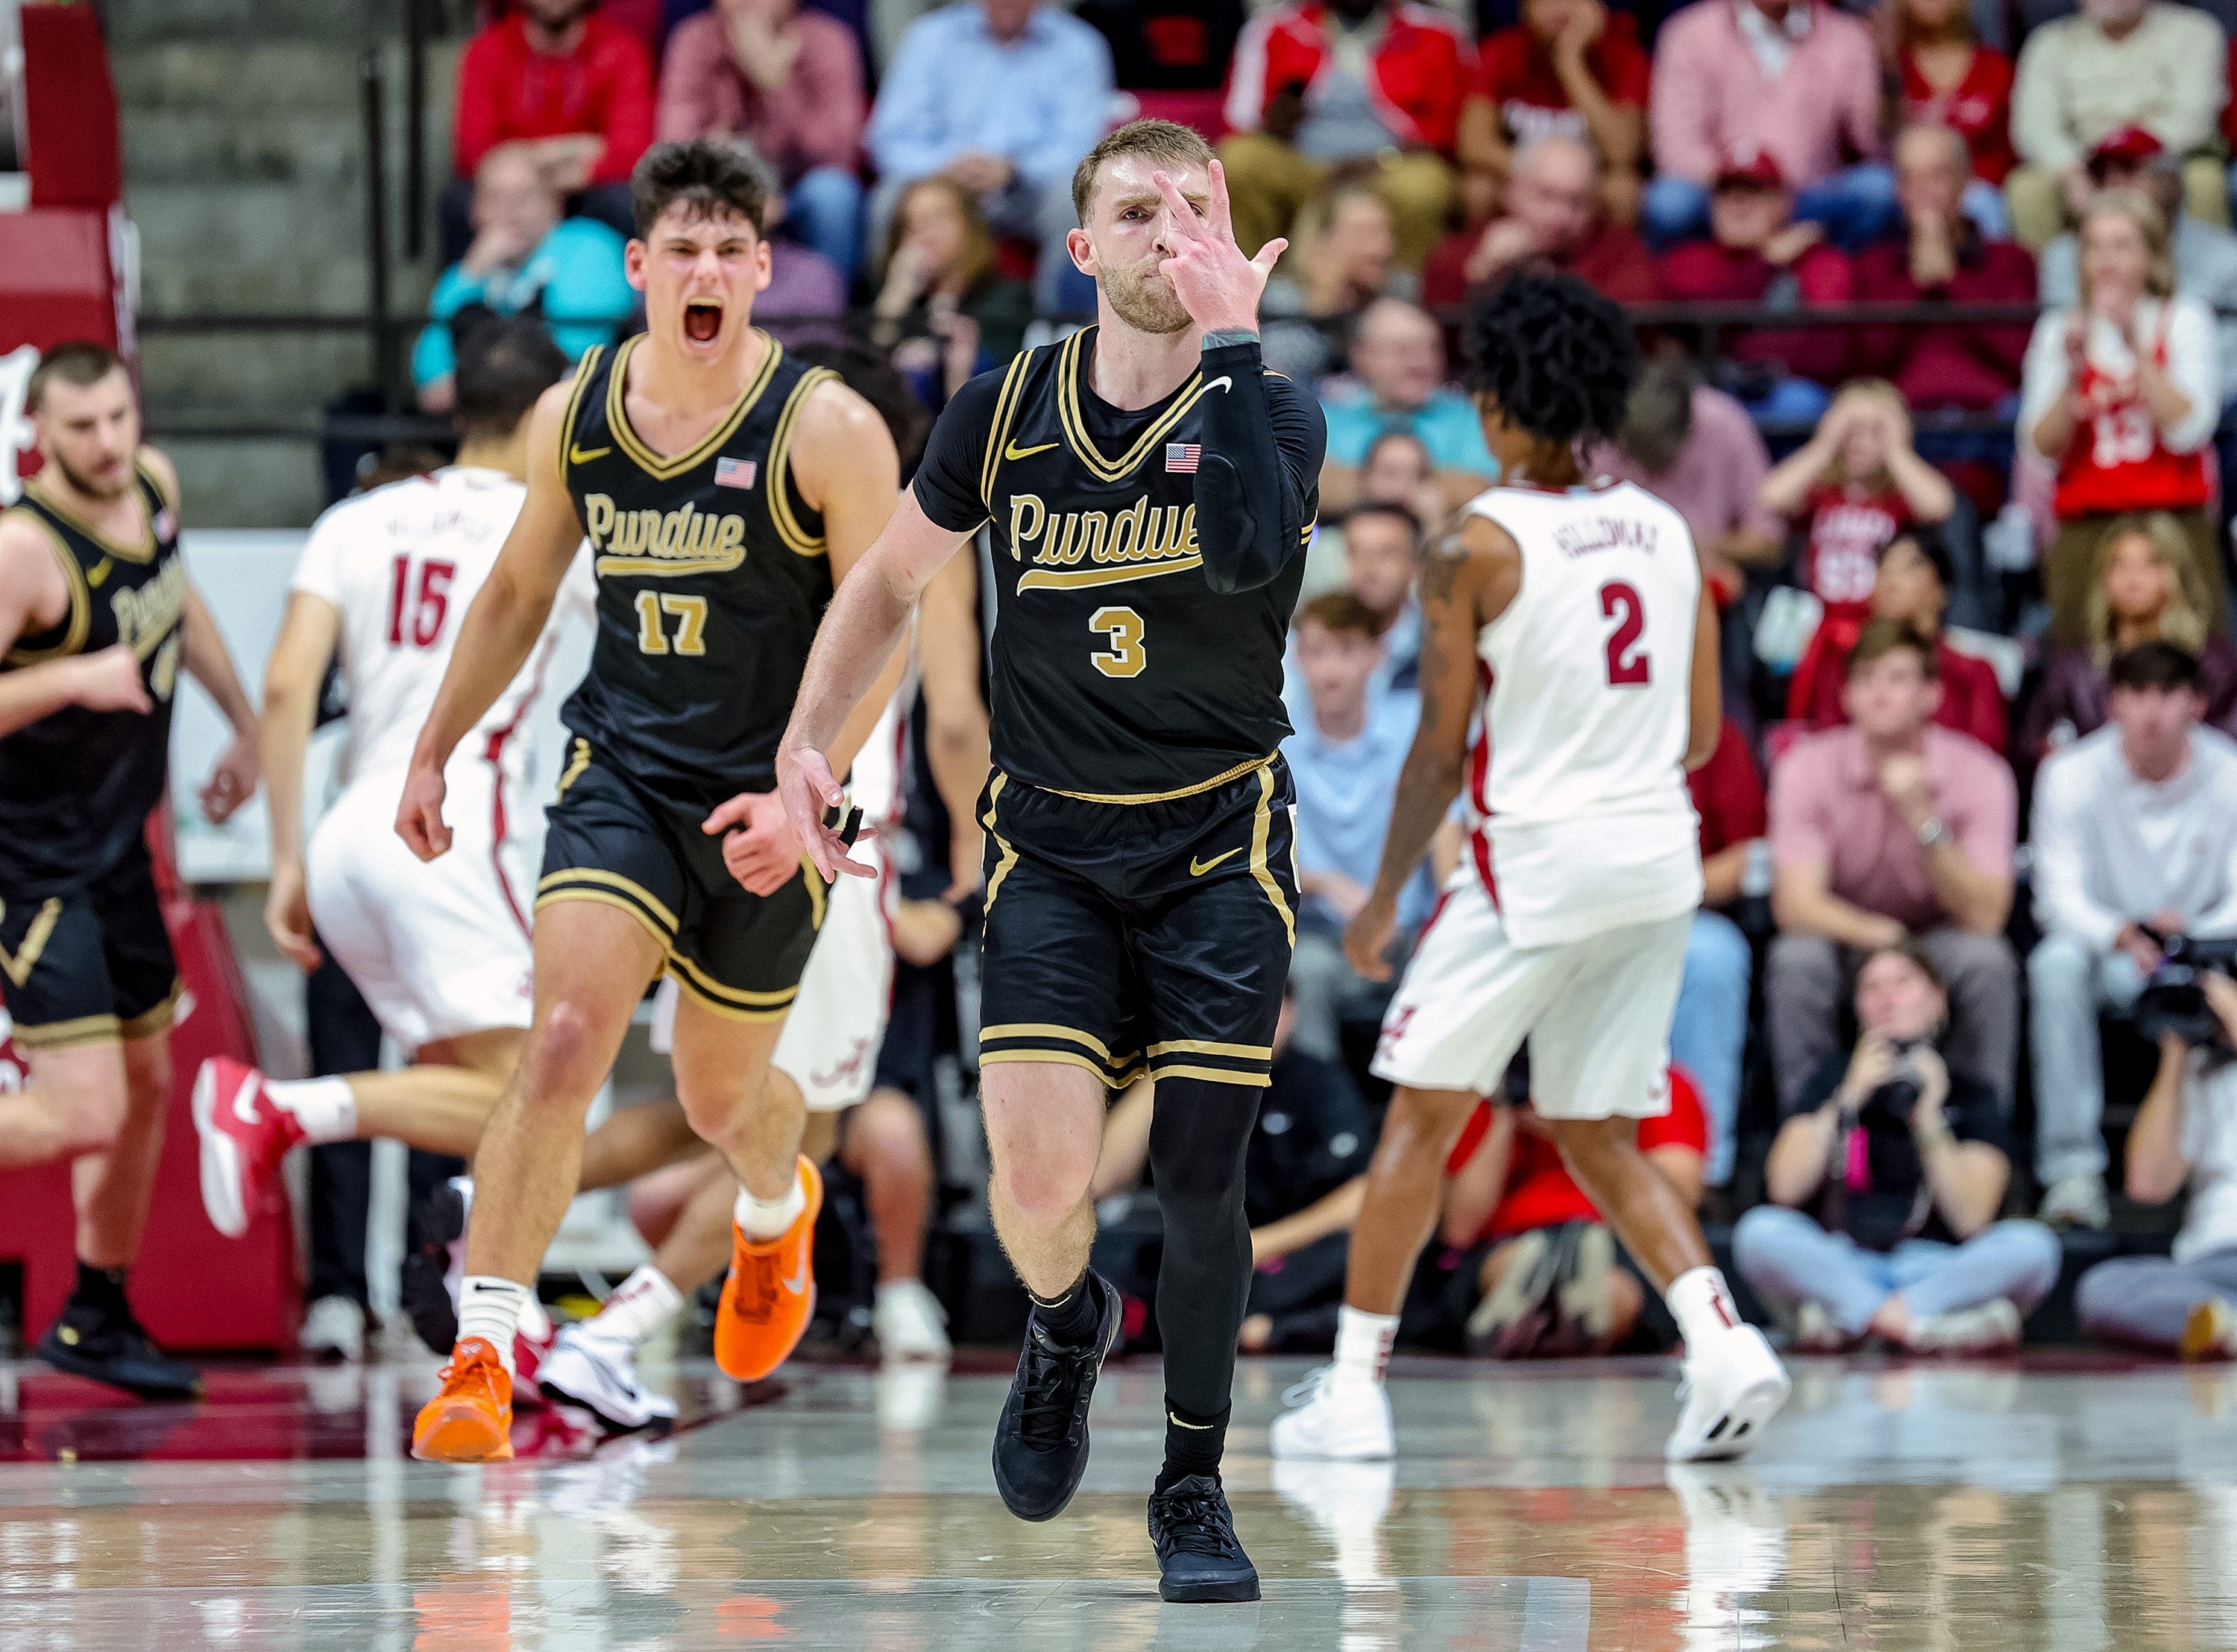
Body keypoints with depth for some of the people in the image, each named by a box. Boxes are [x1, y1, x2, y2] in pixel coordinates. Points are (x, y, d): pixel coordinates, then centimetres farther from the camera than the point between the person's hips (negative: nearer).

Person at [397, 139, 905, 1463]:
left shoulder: (826, 430, -13)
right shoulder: (575, 415, 0)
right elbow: (521, 588, 16)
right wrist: (435, 749, 16)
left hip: (763, 805, -2)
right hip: (620, 772, 2)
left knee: (721, 1098, 15)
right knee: (566, 1041, -20)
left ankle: (781, 1209, 53)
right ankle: (484, 1355, -19)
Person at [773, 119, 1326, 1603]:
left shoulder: (1270, 413, -9)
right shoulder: (1006, 412, -1)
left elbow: (1252, 552, -33)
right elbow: (894, 579, 16)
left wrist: (1229, 338, -30)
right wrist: (808, 740, 7)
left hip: (1220, 842, -1)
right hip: (1054, 847, 1)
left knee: (1201, 1174, -3)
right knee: (1040, 1173, -13)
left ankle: (1194, 1486, 15)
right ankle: (1068, 1323, 22)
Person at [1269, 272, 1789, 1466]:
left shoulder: (1479, 545, -9)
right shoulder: (1664, 530, 8)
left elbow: (1442, 746, -8)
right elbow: (1701, 737, 11)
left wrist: (1384, 901, 1)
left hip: (1534, 857, -6)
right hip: (1660, 857, 6)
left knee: (1422, 1115, 5)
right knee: (1595, 1136, 14)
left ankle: (1353, 1389, 6)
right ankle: (1724, 1345, -5)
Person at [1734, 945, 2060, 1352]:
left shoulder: (1972, 1097, 12)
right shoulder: (1833, 1079, 15)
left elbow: (1970, 1219, -3)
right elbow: (1785, 1189, -1)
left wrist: (1928, 1117, -11)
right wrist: (1849, 1099, -7)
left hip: (1937, 1271, 0)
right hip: (1839, 1267, 0)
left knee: (2031, 1245, -29)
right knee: (1760, 1230, -29)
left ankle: (1848, 1320, -34)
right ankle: (1919, 1324, -37)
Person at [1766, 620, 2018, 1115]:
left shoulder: (1978, 774, -15)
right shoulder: (1807, 767, -15)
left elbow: (1985, 917, -23)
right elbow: (1794, 904, -23)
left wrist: (1924, 818, -34)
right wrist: (1874, 932, -42)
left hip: (1938, 937, 0)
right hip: (1841, 936, 0)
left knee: (1988, 961, -32)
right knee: (1796, 960, -33)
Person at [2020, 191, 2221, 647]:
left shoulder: (2185, 321, 6)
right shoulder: (2059, 330, 10)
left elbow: (2188, 431, -7)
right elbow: (2043, 444, 2)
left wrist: (2136, 345, -12)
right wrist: (2072, 372, -12)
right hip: (2086, 529, 1)